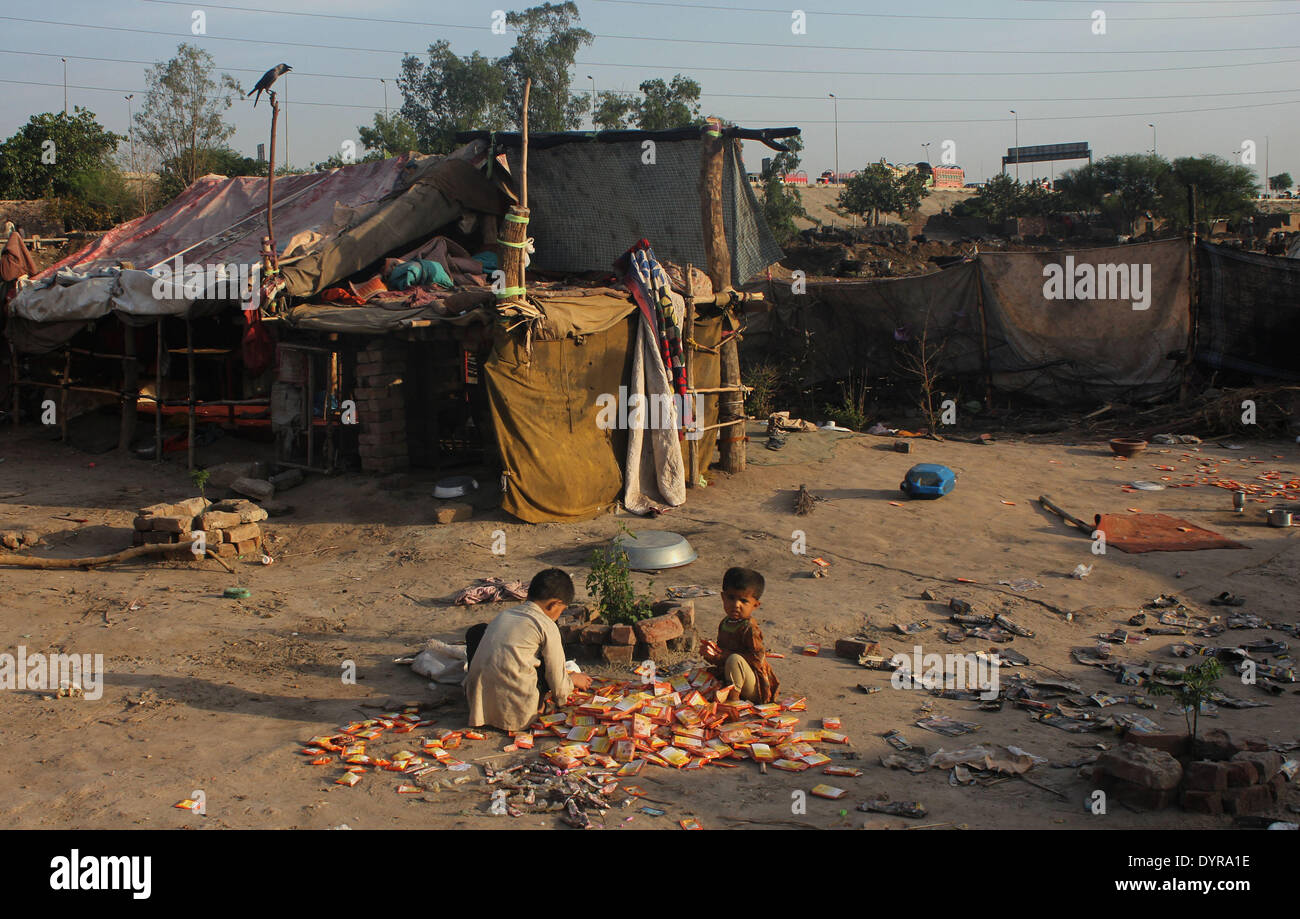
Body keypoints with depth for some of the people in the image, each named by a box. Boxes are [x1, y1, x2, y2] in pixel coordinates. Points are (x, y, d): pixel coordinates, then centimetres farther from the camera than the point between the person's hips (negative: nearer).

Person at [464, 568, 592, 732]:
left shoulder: (503, 615, 15)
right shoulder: (547, 626, -3)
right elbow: (558, 687, 0)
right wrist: (572, 680, 26)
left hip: (477, 705, 5)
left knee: (476, 632, 25)